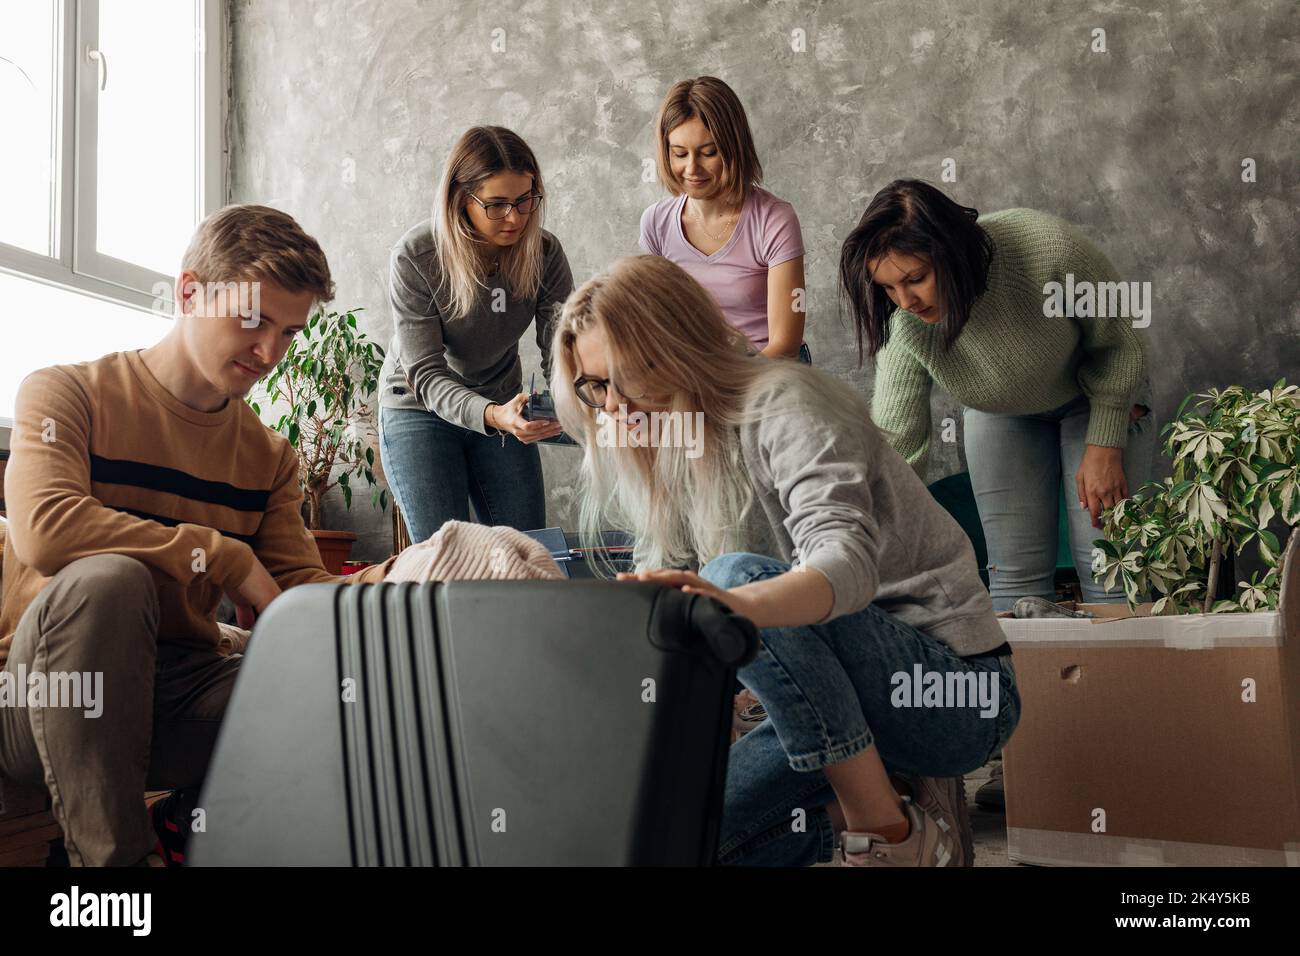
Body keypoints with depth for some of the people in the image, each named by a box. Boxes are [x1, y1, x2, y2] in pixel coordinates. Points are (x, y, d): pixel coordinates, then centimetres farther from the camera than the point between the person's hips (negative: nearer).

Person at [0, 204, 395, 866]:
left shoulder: (270, 458, 10)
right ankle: (112, 853, -22)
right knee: (108, 577, -35)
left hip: (176, 690, 4)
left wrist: (361, 593, -22)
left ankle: (187, 829, 2)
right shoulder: (68, 394, -3)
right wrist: (227, 557, -20)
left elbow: (296, 594, 1)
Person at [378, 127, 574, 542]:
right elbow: (426, 375, -25)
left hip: (502, 408, 3)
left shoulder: (543, 252, -14)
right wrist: (492, 415, -44)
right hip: (420, 410, -3)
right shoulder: (415, 257, -23)